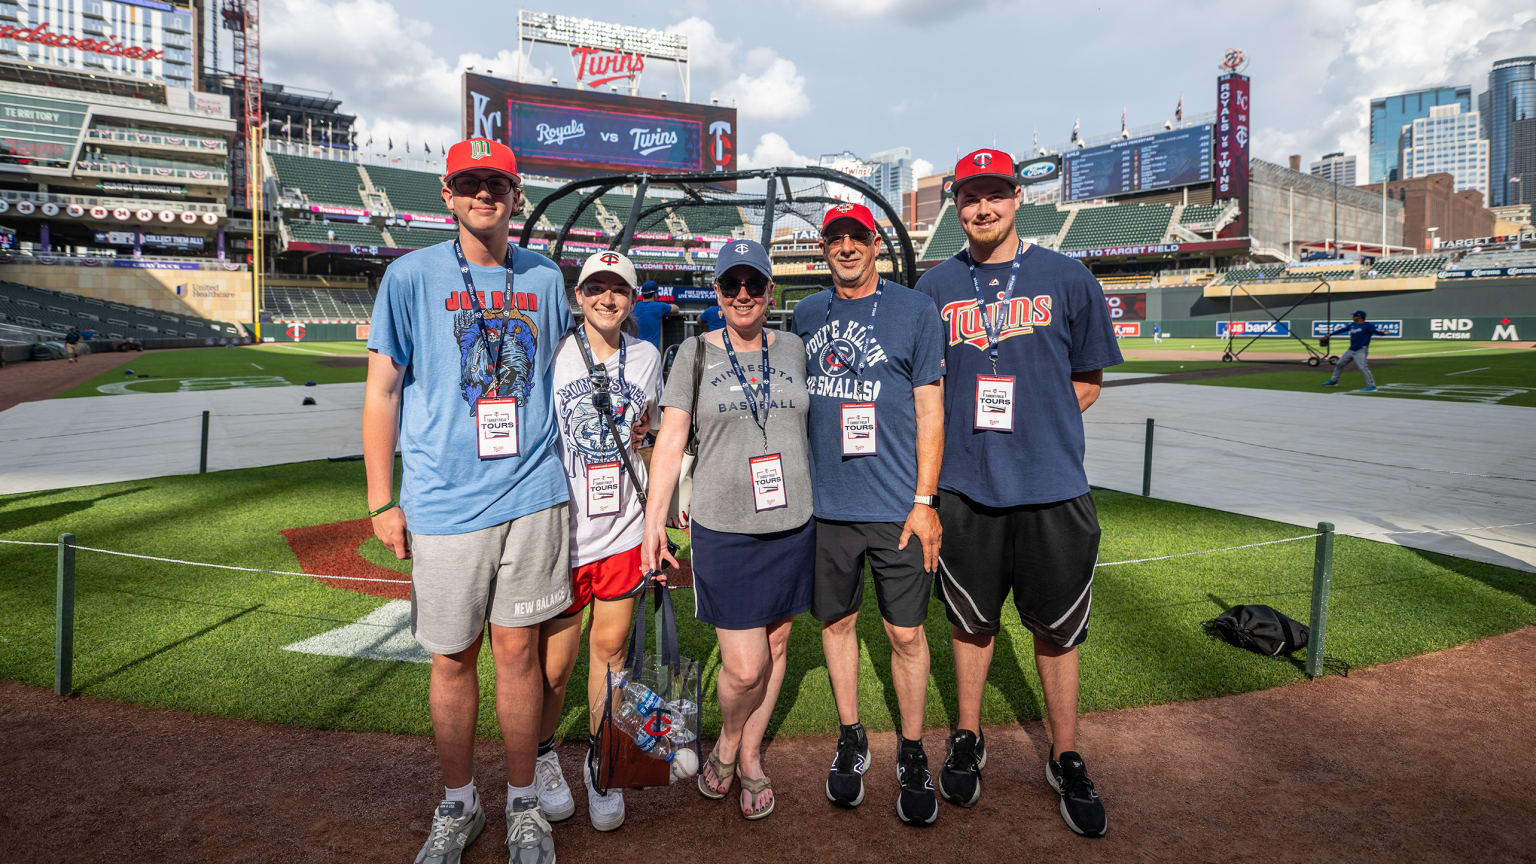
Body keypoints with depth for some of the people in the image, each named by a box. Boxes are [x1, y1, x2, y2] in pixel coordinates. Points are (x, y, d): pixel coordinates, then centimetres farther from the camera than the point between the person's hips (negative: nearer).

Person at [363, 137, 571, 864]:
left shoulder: (545, 278, 9)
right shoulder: (411, 276, 1)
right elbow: (382, 389, 1)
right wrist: (381, 501, -2)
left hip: (532, 496, 2)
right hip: (444, 504, -1)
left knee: (517, 648, 7)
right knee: (453, 658, 9)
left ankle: (523, 805, 25)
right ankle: (457, 805, 30)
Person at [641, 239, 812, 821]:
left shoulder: (794, 349, 7)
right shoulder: (696, 353, 1)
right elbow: (670, 441, -1)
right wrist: (654, 520, -5)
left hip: (793, 523, 3)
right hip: (723, 528, -3)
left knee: (775, 645, 12)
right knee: (745, 667, -4)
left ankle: (750, 757, 34)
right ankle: (725, 745, 28)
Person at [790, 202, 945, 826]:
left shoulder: (916, 311, -1)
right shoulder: (807, 315, 10)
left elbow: (930, 410, -4)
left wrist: (924, 501, -10)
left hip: (897, 506, -3)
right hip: (824, 503, 4)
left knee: (906, 632, 4)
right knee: (837, 620, 13)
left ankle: (912, 753, 23)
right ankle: (851, 739, 32)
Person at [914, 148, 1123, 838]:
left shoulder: (1068, 279, 2)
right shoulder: (935, 287, 5)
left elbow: (1088, 380, 8)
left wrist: (1035, 427, -4)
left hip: (1052, 488, 0)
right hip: (964, 488, 1)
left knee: (1057, 629, 10)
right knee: (972, 621, 14)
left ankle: (1066, 760, 29)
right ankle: (967, 738, 34)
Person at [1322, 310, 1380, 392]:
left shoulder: (1368, 325, -9)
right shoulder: (1352, 325, 11)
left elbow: (1376, 331, -18)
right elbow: (1342, 329, 21)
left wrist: (1384, 333, -35)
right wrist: (1330, 335, 26)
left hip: (1360, 351, -8)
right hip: (1351, 350, 8)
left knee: (1363, 367, -21)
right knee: (1339, 364, 17)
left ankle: (1371, 386, -20)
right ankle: (1333, 381, 34)